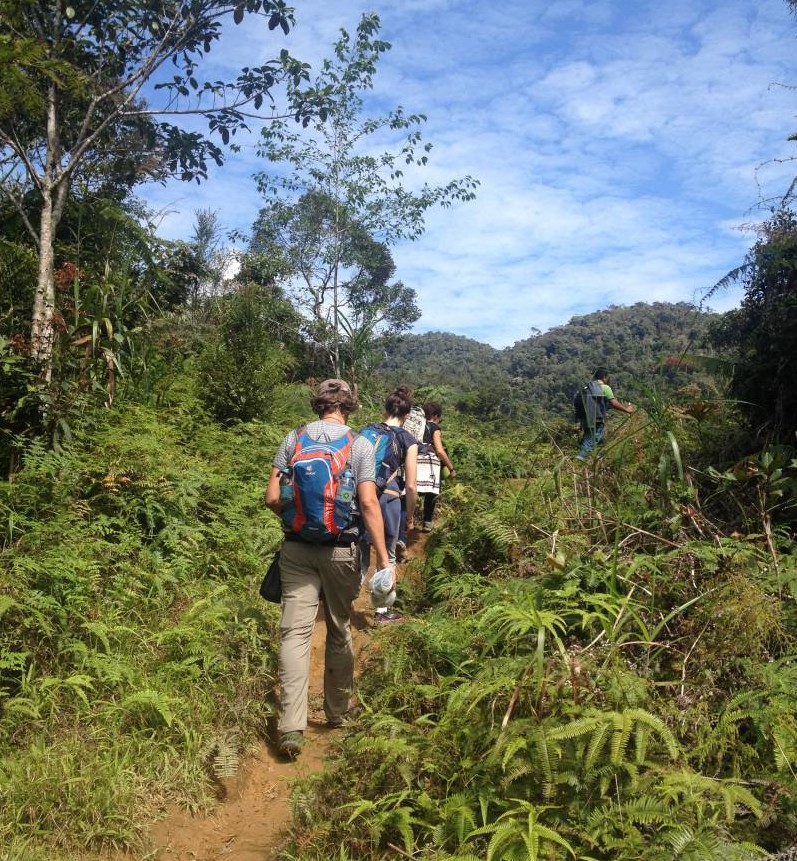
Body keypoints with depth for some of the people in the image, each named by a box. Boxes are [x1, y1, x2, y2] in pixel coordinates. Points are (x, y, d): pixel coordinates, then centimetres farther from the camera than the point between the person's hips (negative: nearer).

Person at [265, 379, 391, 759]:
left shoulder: (293, 439, 3)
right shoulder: (360, 444, -4)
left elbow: (272, 498, 0)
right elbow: (369, 504, -11)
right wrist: (383, 558, -8)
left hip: (297, 547, 1)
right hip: (342, 549, -1)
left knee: (295, 631, 0)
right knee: (339, 631, 15)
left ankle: (291, 727, -6)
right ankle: (337, 711, 30)